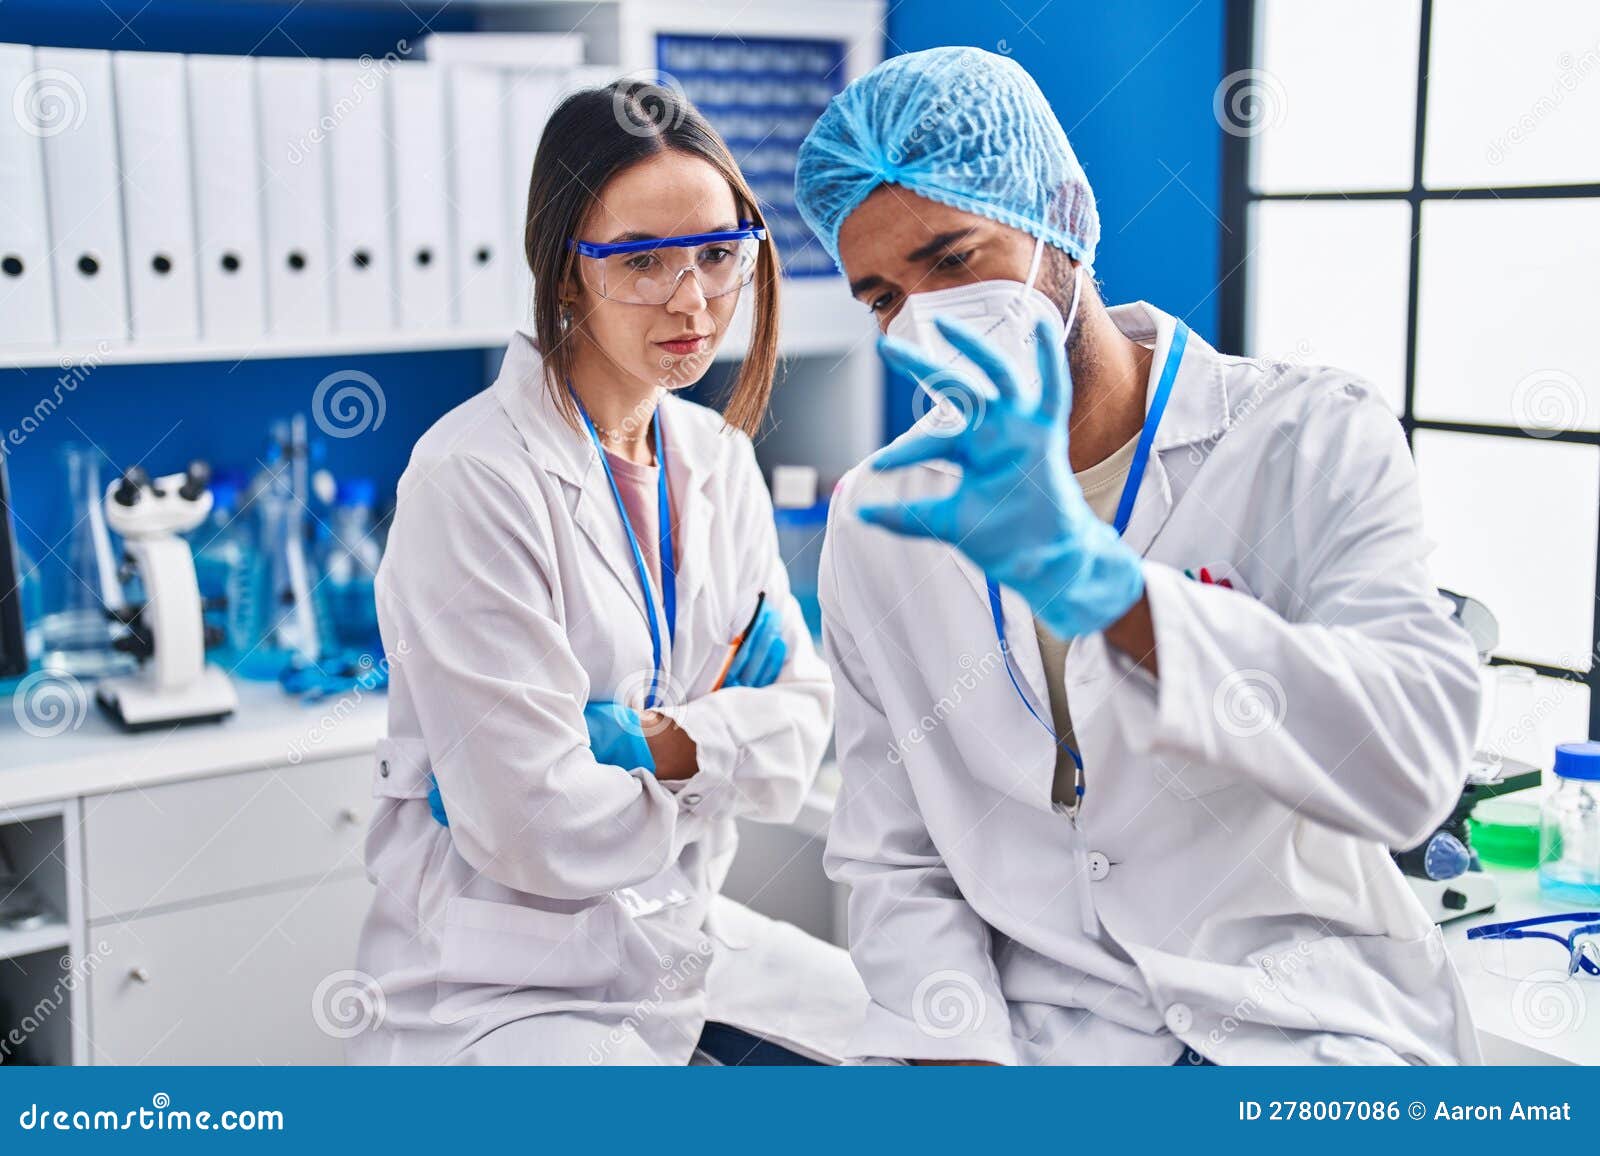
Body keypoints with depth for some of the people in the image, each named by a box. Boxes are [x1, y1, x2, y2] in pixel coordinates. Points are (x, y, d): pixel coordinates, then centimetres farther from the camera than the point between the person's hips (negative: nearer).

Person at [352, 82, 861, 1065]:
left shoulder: (718, 458, 3)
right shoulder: (475, 478, -21)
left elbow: (803, 720, 0)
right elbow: (540, 832, -23)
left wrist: (655, 743, -19)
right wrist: (726, 736, -7)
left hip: (684, 938, 7)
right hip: (503, 984, -7)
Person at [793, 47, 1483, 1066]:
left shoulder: (1314, 439, -5)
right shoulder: (881, 520, 5)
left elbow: (1413, 761, -21)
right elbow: (894, 860, 6)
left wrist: (1099, 582, -33)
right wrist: (956, 1050, -13)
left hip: (1310, 1021, -1)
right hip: (1037, 1032, 2)